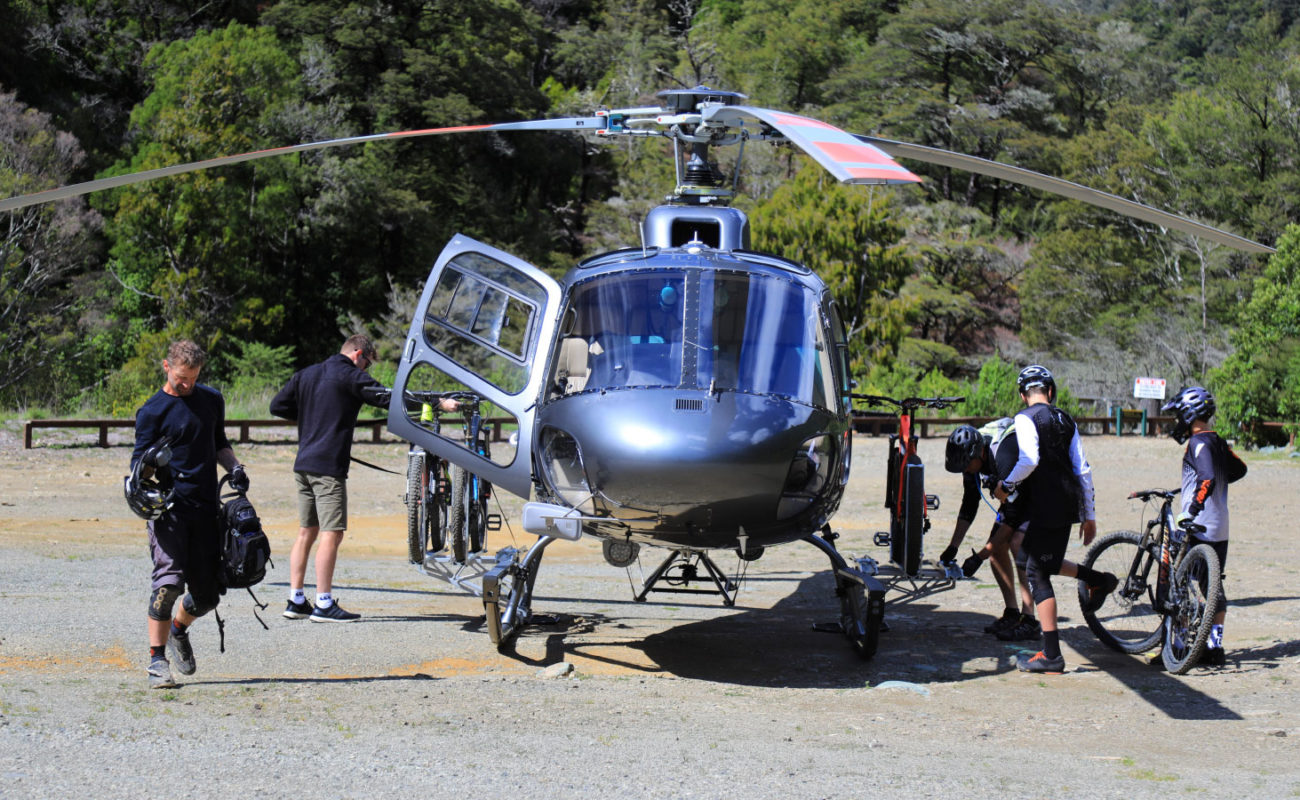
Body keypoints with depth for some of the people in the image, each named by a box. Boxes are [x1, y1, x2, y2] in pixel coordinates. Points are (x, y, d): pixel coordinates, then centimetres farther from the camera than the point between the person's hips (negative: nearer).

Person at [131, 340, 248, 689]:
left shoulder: (212, 400, 13)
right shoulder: (153, 411, -2)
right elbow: (139, 465, -2)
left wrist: (235, 467, 8)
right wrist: (148, 461, -26)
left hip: (206, 506, 5)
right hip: (168, 506, -4)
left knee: (207, 593, 6)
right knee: (169, 579, -20)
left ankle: (178, 630, 38)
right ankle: (157, 659, -11)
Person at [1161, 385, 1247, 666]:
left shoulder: (1198, 443, -13)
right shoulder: (1218, 442, 12)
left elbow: (1207, 479, -27)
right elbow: (1239, 470, 27)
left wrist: (1191, 510, -29)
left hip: (1196, 528, -9)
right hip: (1220, 529, 9)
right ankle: (1215, 647, 12)